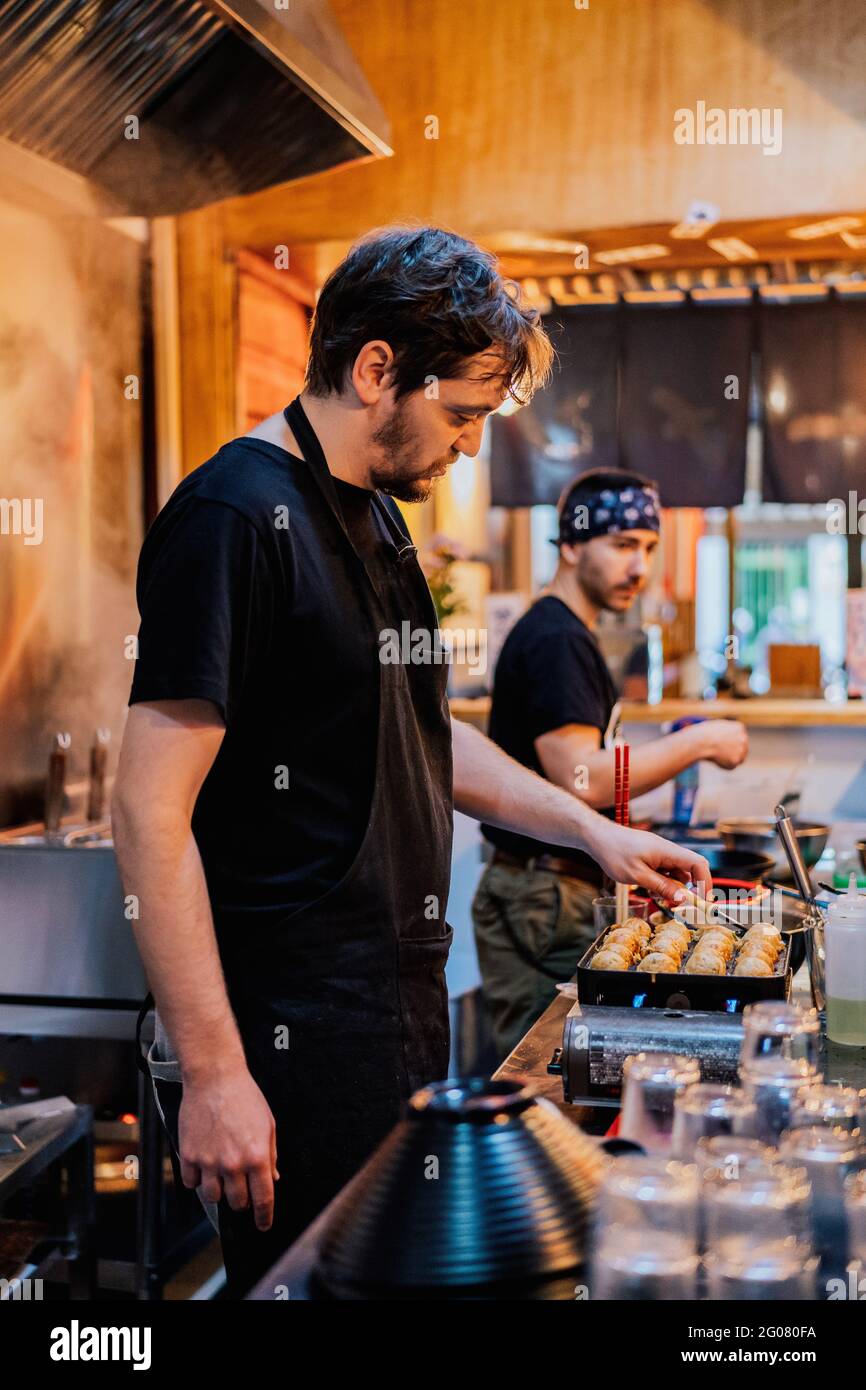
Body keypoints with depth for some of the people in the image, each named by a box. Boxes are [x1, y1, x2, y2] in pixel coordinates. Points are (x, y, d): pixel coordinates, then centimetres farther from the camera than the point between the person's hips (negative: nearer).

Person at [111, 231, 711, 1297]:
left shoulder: (376, 518, 13)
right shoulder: (236, 516, -17)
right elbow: (151, 812, -21)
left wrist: (591, 830, 18)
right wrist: (212, 1073, -23)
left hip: (402, 1006, 9)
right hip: (291, 1039, -9)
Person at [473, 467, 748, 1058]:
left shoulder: (568, 634, 17)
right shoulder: (556, 640, -16)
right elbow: (581, 781, -25)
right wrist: (700, 742, -17)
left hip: (564, 890, 10)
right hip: (544, 899, -10)